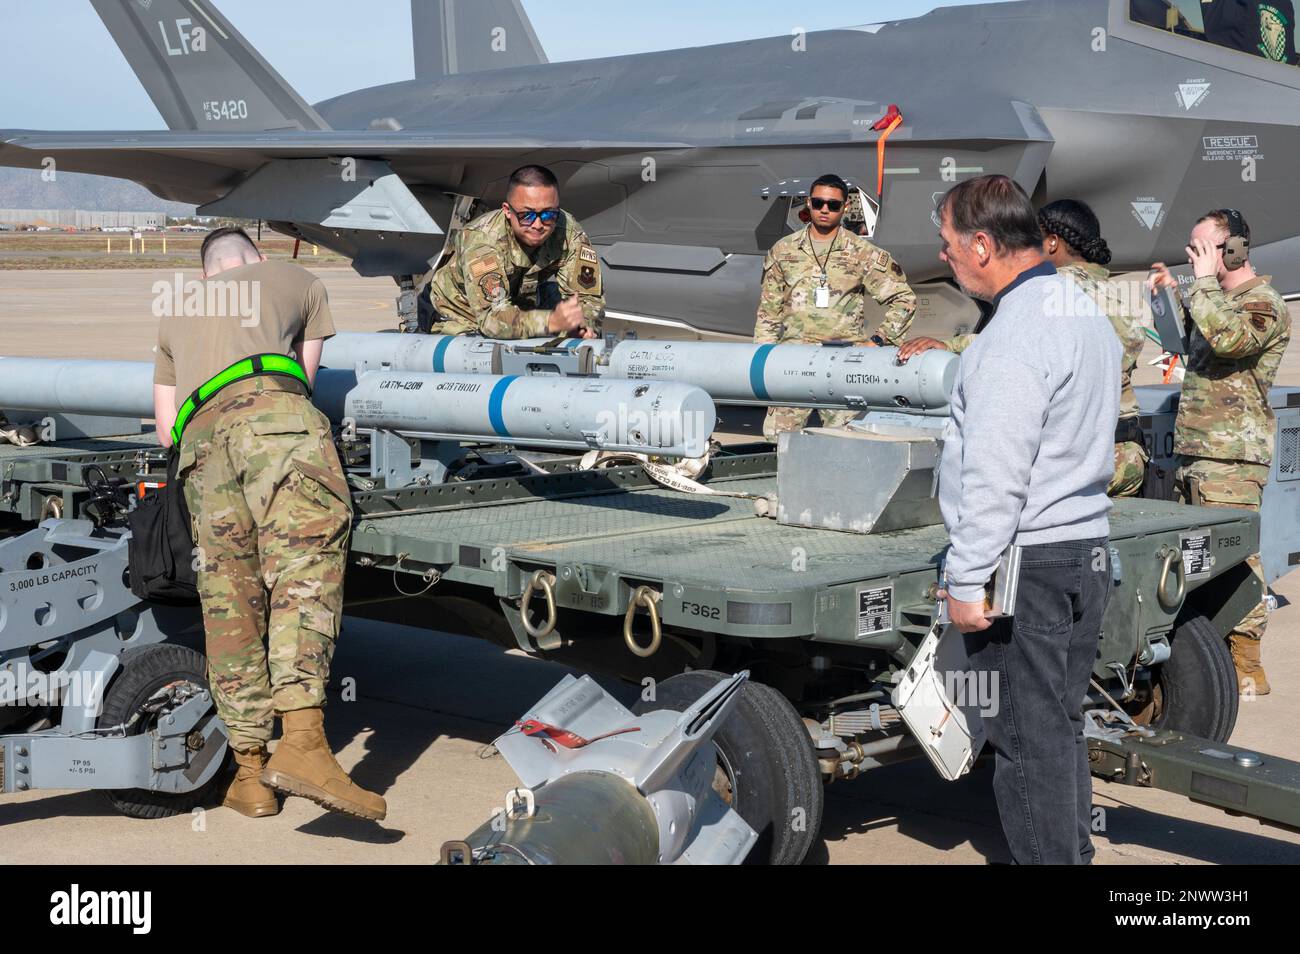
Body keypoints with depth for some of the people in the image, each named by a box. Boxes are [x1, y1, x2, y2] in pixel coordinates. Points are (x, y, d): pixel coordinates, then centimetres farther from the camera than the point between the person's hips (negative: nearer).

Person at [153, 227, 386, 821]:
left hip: (200, 442, 4)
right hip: (274, 415, -4)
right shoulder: (299, 281, 30)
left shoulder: (177, 315, 38)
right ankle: (303, 742, -34)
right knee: (306, 569, -16)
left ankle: (250, 771, 6)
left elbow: (166, 428, 36)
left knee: (231, 601, 6)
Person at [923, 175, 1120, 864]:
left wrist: (966, 580, -18)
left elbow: (995, 477, -22)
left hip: (1025, 562, -10)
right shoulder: (1086, 311, 13)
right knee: (1062, 725, 17)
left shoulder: (1016, 334, -19)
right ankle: (1074, 849, 25)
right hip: (1088, 549, 10)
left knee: (1024, 737, -1)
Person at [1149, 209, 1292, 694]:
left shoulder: (1264, 303, -8)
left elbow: (1228, 339, -28)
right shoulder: (1218, 302, 20)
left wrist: (1204, 281, -16)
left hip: (1231, 458, -9)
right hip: (1192, 453, 10)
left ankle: (1245, 668, -7)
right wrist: (1173, 293, 27)